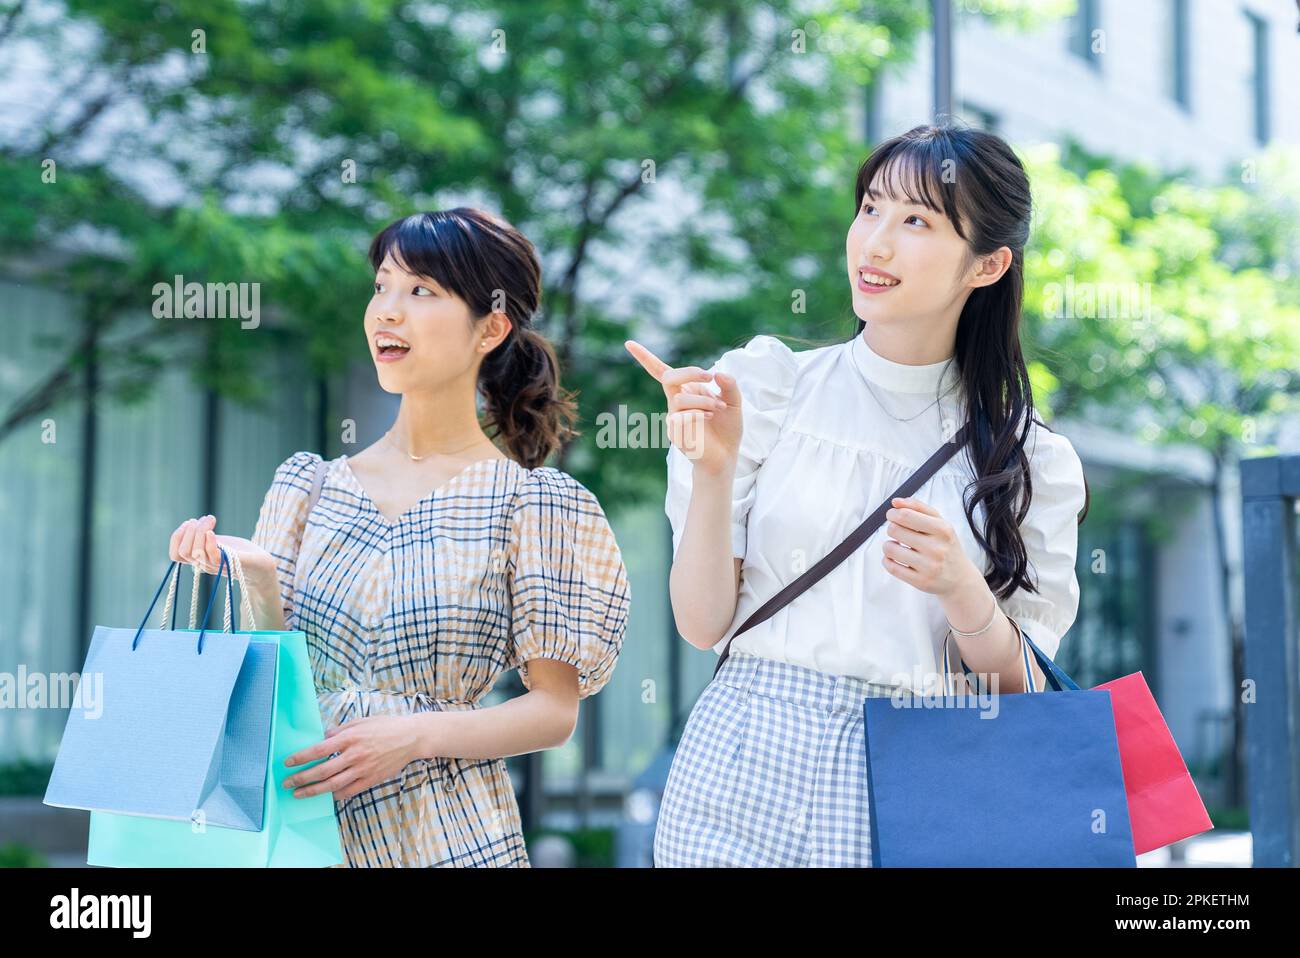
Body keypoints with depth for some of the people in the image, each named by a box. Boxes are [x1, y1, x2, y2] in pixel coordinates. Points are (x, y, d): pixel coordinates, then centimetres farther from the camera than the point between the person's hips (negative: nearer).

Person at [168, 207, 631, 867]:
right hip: (303, 823, 3)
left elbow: (555, 709, -6)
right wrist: (257, 583, -11)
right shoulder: (311, 486, 4)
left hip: (443, 835, -3)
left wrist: (419, 734, -19)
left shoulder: (527, 502, -7)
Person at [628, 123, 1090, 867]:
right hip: (746, 764, 0)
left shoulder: (1029, 462, 2)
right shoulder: (771, 383, 0)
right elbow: (703, 623, -2)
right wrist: (713, 470, -15)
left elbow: (1019, 690, 1)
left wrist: (961, 589, -16)